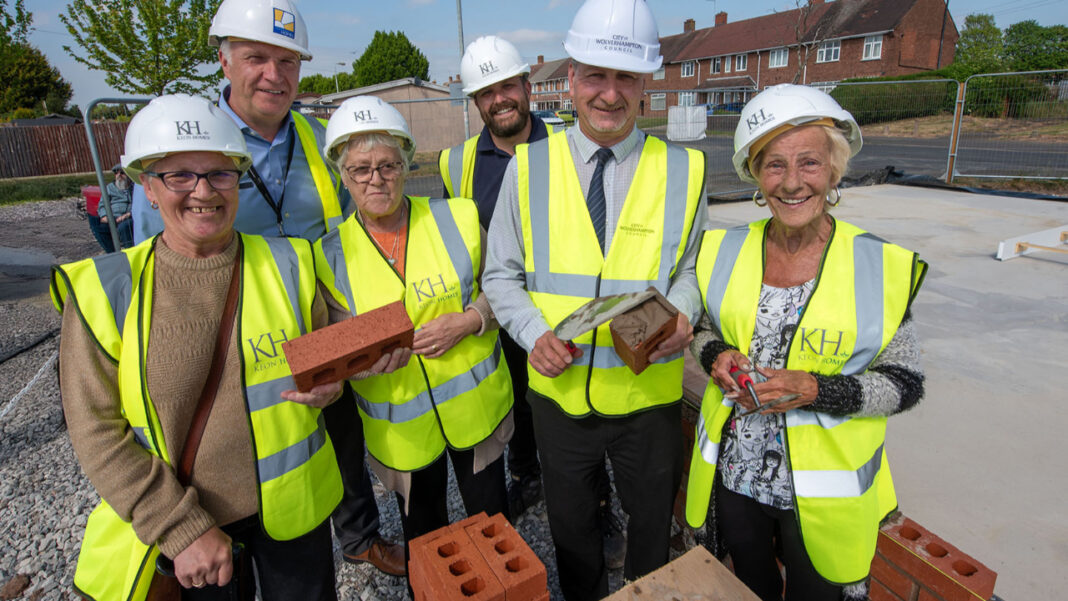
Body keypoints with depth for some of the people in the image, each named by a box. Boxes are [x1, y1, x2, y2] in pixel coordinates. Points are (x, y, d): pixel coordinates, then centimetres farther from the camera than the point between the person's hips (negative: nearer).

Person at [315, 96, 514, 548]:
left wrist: (469, 320, -17)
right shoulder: (331, 254, -5)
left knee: (491, 519, 18)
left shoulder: (457, 218, -6)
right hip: (398, 422, 1)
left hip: (476, 404, 0)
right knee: (423, 534, 21)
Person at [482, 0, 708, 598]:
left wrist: (681, 314, -17)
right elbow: (502, 274, -1)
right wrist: (535, 333, -17)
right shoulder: (528, 167, -6)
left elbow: (692, 267, 4)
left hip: (649, 393, 0)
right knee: (571, 521, 24)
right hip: (559, 391, 1)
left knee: (652, 518, 25)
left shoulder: (683, 170, -6)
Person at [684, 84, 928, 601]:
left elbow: (905, 382, -8)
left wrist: (815, 390, -24)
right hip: (734, 472, 3)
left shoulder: (881, 267, -14)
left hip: (823, 489, -2)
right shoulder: (725, 250, -5)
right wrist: (716, 356, -14)